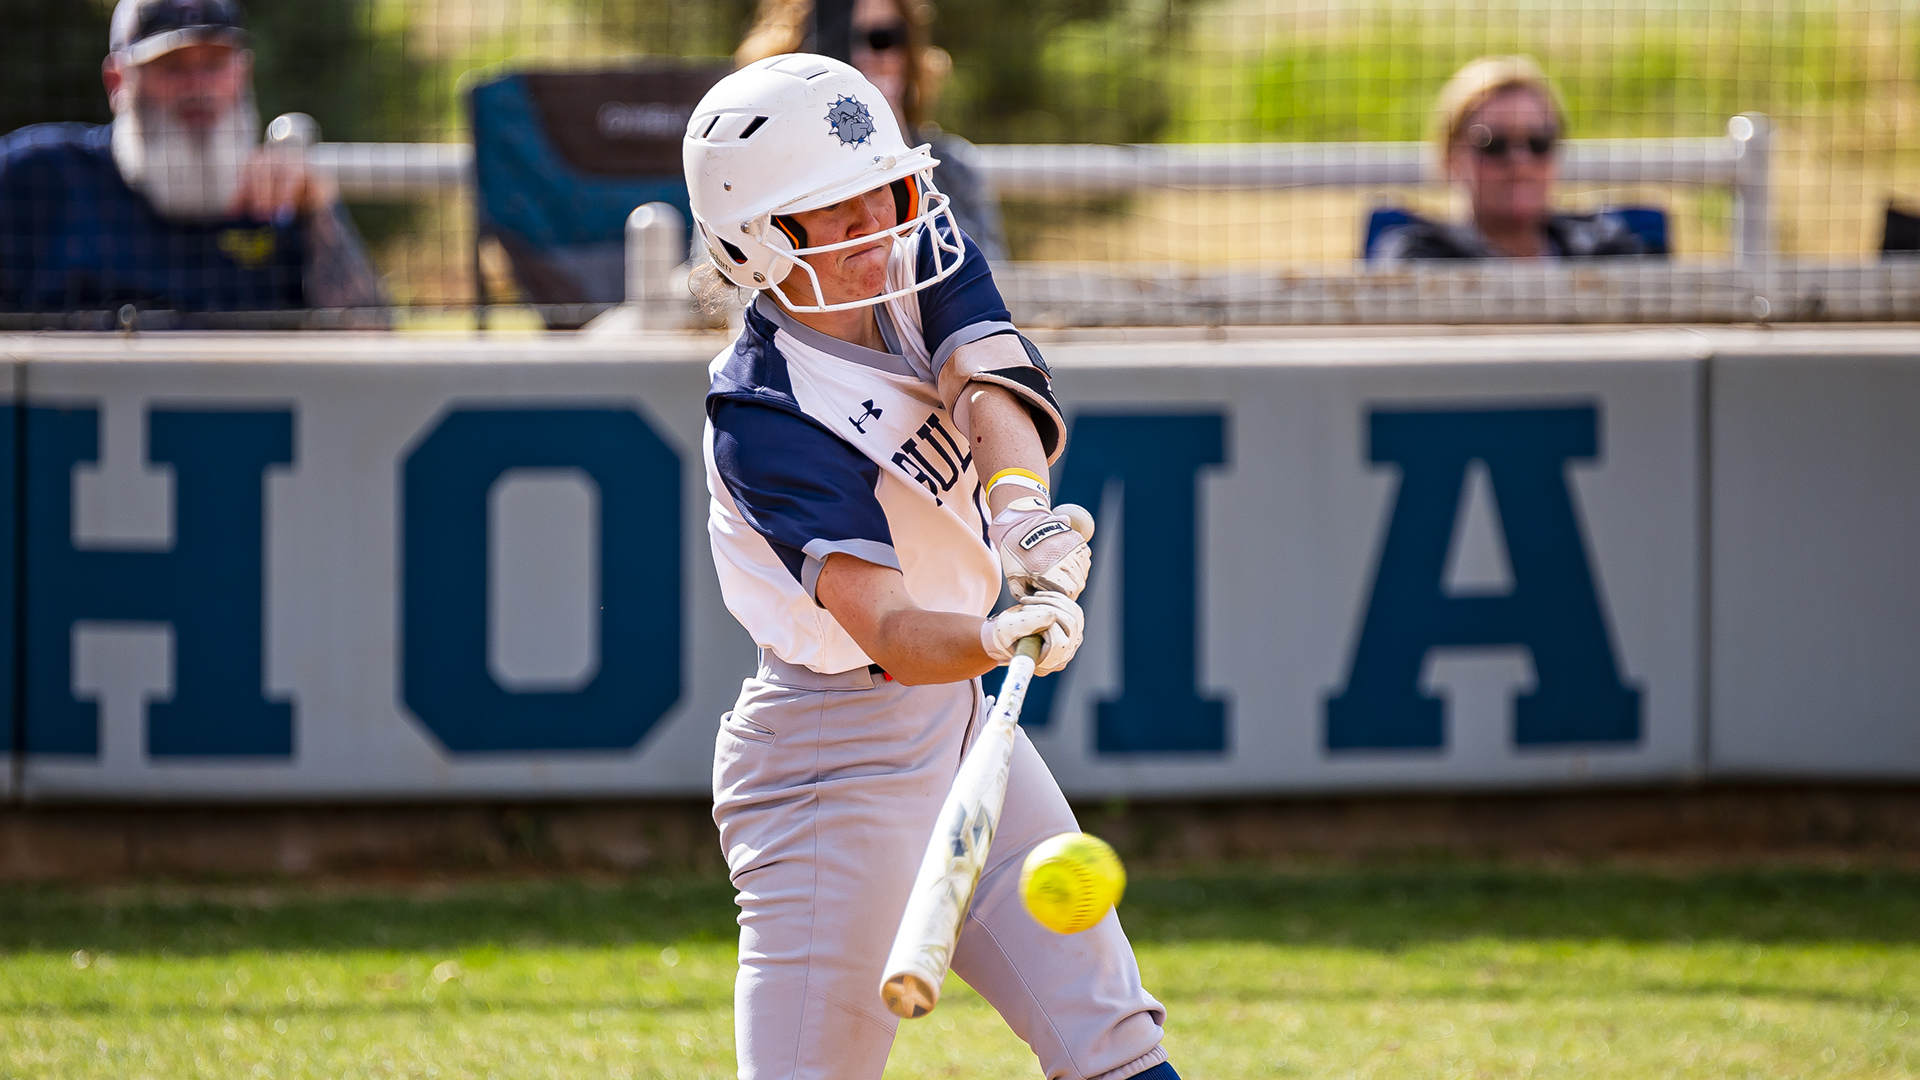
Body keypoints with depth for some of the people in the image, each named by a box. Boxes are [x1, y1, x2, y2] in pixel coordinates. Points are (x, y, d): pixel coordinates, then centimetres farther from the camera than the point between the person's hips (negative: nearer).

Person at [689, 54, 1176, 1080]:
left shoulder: (920, 261, -2)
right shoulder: (764, 417, -24)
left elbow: (993, 386, -22)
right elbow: (887, 632, -33)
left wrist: (1019, 505, -42)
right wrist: (996, 636, -54)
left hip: (960, 726, 8)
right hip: (837, 758, -8)